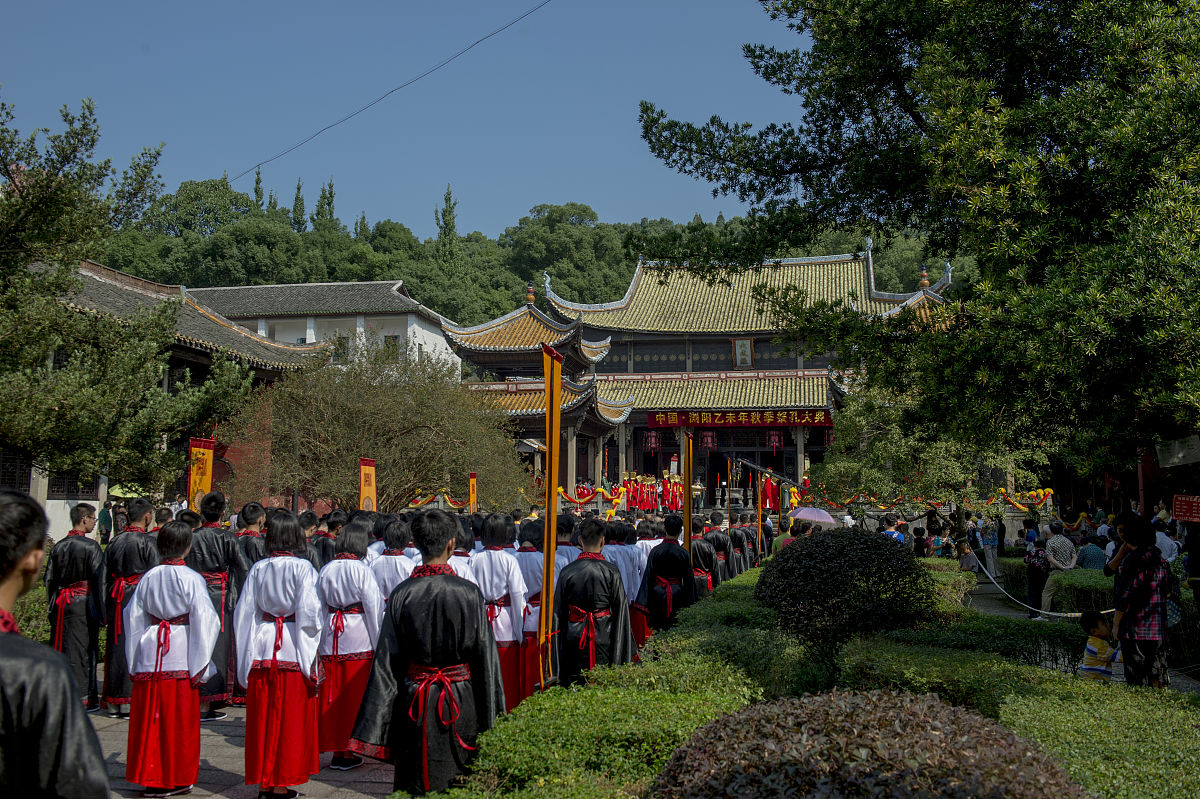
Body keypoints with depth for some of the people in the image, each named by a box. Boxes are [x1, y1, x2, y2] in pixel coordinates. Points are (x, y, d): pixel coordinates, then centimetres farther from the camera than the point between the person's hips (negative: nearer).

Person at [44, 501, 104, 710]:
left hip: (61, 604, 6)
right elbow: (99, 579, -13)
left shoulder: (58, 546, 7)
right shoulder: (90, 547, -12)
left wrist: (53, 604, 20)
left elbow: (48, 579, 12)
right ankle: (84, 698, 3)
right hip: (83, 604, -6)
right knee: (83, 649, 0)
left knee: (61, 648, 12)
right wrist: (102, 611, -8)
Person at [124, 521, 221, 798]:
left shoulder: (148, 577, 4)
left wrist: (133, 661, 17)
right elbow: (205, 620, -13)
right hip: (180, 656, -4)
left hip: (150, 653, 4)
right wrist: (200, 664, -7)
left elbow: (133, 616, 9)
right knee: (179, 719, 6)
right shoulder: (191, 579, -9)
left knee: (149, 718, 10)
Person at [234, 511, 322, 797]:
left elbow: (244, 611, 7)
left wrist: (246, 655, 14)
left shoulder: (258, 568, 4)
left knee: (262, 717, 10)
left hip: (261, 650, 4)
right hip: (292, 650, -3)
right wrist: (310, 656, -6)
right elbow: (308, 612, -13)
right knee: (290, 719, 5)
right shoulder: (302, 568, -7)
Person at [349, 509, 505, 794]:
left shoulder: (402, 594, -7)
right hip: (461, 701, -1)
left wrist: (378, 726, 3)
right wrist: (490, 714, 2)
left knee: (413, 785, 14)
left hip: (415, 703, 2)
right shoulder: (469, 592, -11)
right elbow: (485, 654, -8)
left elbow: (387, 661, -3)